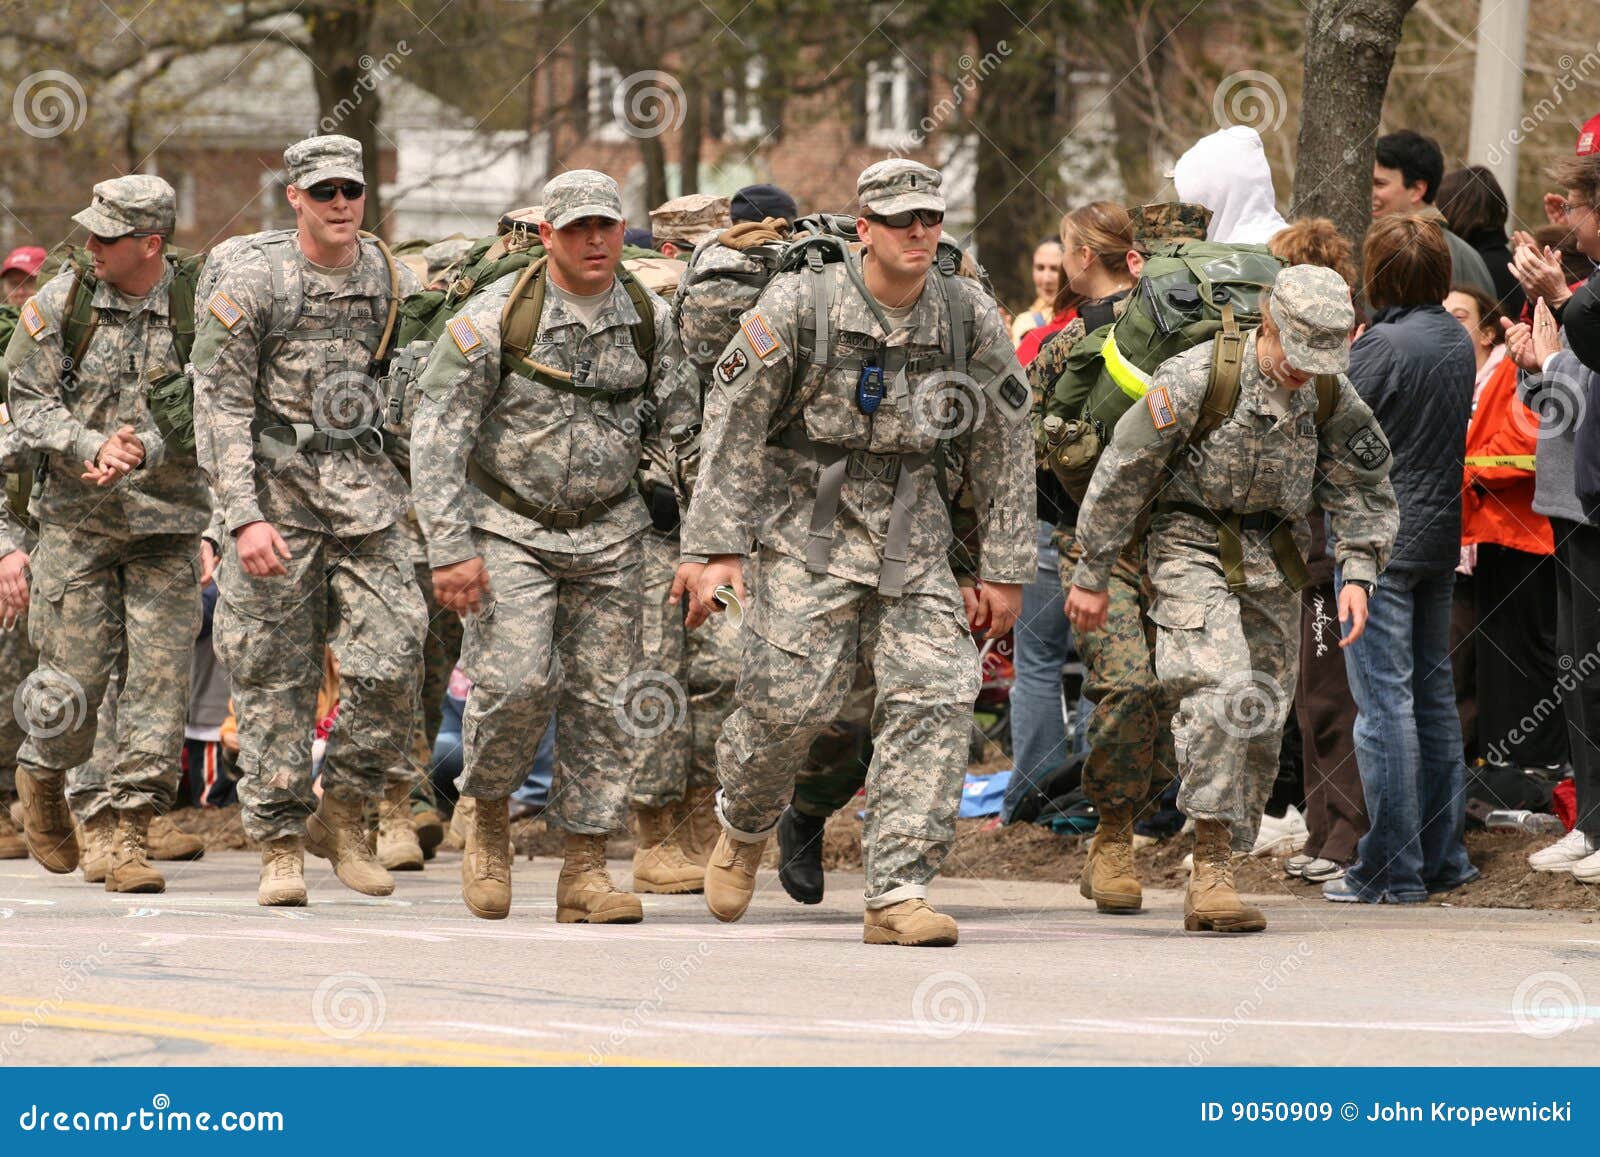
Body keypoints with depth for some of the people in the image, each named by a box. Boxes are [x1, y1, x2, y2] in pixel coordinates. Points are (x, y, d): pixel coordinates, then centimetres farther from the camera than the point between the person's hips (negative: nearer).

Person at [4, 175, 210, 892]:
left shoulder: (198, 312, -5)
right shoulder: (61, 301, -2)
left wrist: (144, 448, -23)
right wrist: (92, 447, -18)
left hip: (166, 520, 0)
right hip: (77, 517, 0)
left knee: (159, 675, -6)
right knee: (74, 673, 0)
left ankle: (129, 832, 0)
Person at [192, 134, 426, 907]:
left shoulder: (390, 280, 6)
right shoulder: (250, 281, -7)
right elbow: (220, 406, -8)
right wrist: (243, 516, -17)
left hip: (364, 490, 3)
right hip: (275, 491, -3)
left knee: (392, 655, -8)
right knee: (275, 673, 0)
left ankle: (344, 815, 10)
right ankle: (280, 844, 8)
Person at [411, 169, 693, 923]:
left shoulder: (650, 322, 1)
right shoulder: (497, 317, -11)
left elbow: (677, 433, 10)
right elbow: (437, 436, -10)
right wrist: (450, 550, -16)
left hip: (608, 533, 4)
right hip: (510, 527, -4)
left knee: (602, 698, 0)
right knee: (517, 679, -18)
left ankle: (584, 872, 5)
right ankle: (488, 817, 9)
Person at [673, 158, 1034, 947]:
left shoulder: (972, 320, 0)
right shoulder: (799, 309, -9)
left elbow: (1002, 452, 8)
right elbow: (733, 429, -7)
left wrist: (1004, 569, 7)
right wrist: (715, 547, -12)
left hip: (912, 533, 3)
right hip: (808, 527, -3)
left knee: (936, 693, -12)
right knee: (790, 698, -10)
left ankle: (898, 893, -10)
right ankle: (745, 823, 24)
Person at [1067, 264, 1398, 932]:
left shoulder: (1332, 397, -4)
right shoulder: (1192, 380, -18)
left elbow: (1364, 491, 9)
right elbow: (1122, 476, -9)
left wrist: (1358, 574, -6)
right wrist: (1093, 576, -3)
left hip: (1272, 562, 5)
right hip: (1194, 544, -5)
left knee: (1263, 715, 4)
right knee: (1219, 690, -23)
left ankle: (1210, 873, 16)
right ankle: (1210, 872, -24)